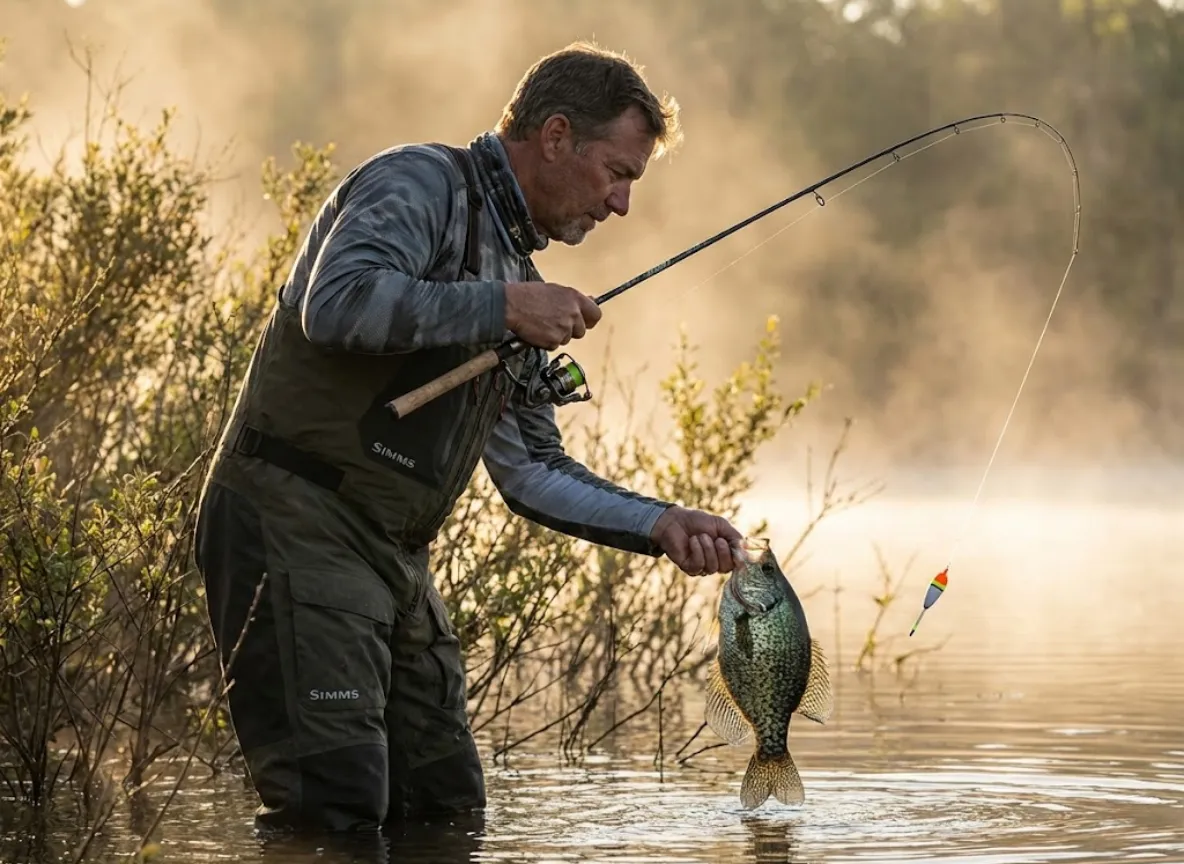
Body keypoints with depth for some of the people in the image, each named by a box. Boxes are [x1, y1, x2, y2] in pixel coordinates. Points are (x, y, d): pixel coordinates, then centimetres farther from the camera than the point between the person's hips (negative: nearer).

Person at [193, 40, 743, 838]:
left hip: (397, 559, 10)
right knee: (335, 808, -17)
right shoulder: (420, 185, -6)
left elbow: (531, 470, 23)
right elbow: (335, 304, -27)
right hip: (293, 523, -10)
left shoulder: (520, 276, 21)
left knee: (448, 808, 9)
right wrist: (501, 308, -21)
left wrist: (661, 526, 10)